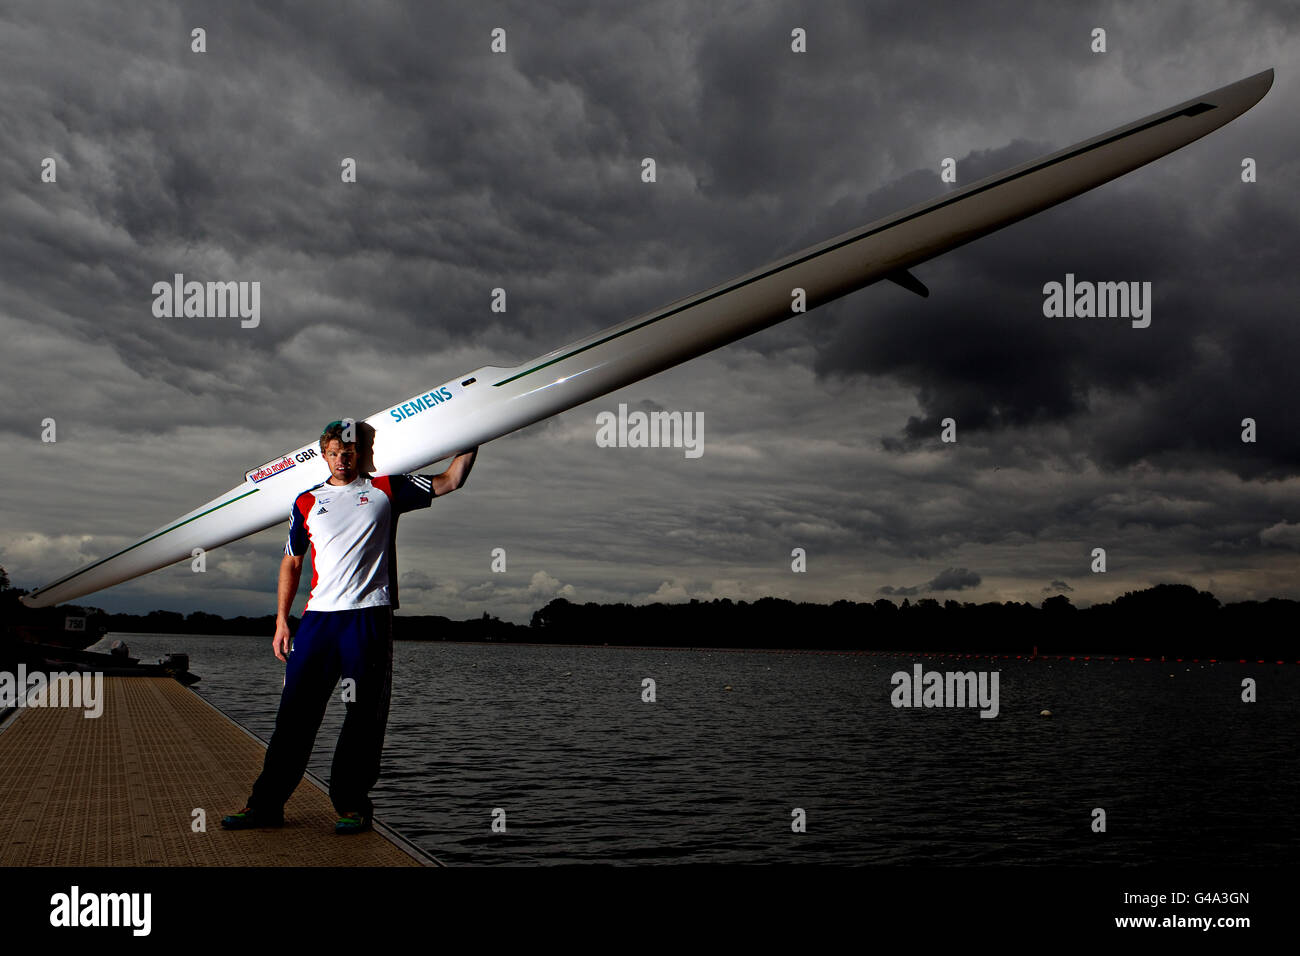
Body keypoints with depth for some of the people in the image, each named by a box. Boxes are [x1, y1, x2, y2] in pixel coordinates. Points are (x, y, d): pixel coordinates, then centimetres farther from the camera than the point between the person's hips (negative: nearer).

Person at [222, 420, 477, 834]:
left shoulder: (386, 489, 10)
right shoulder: (307, 502, 16)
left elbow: (449, 481, 12)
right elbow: (291, 562, 19)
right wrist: (281, 620, 12)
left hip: (369, 616, -2)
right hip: (319, 616, 2)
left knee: (364, 715, 0)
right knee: (295, 710, 1)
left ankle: (352, 804, 11)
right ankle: (267, 803, 10)